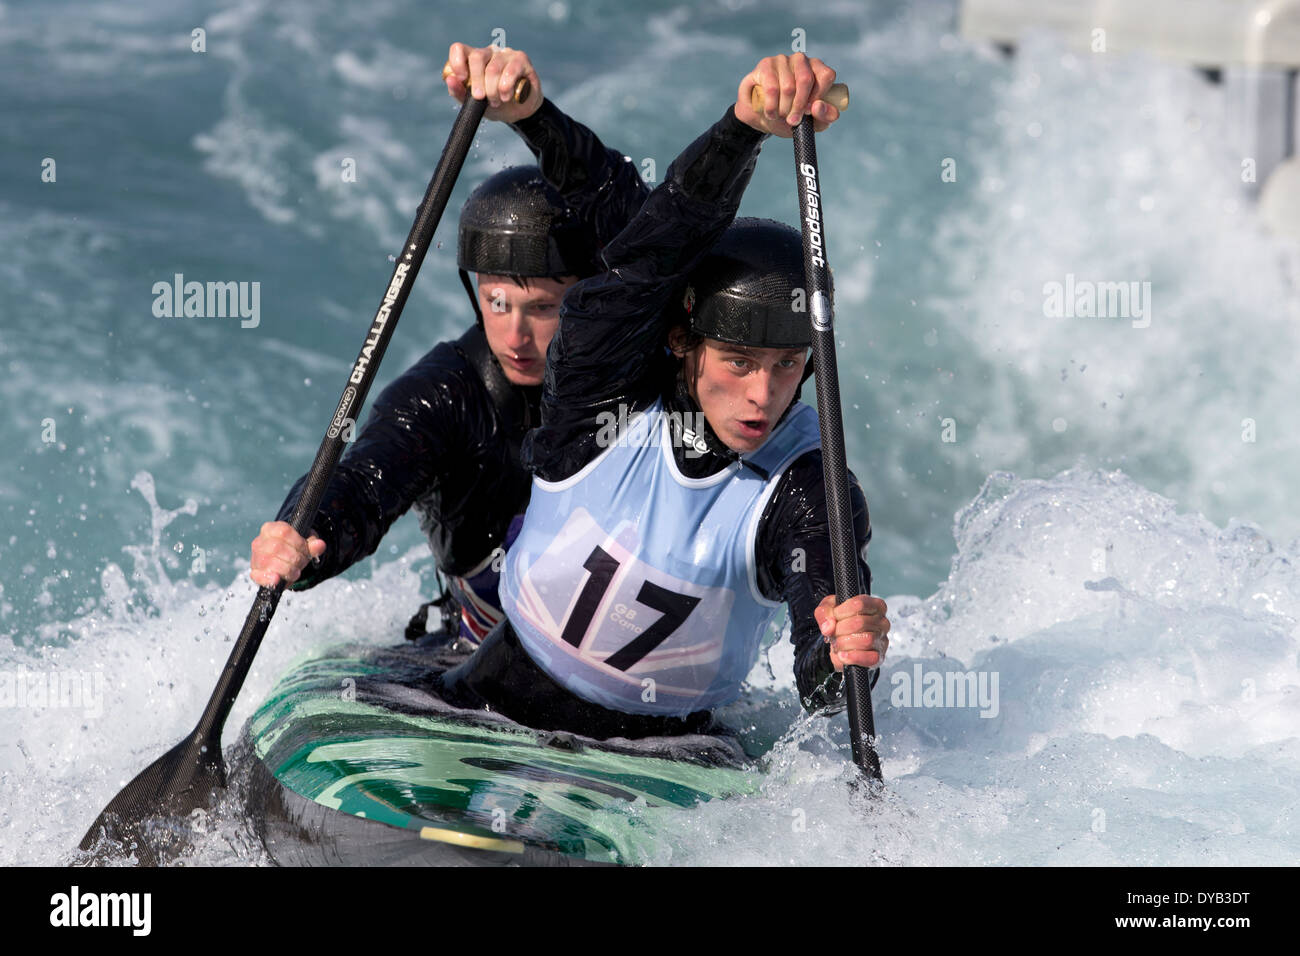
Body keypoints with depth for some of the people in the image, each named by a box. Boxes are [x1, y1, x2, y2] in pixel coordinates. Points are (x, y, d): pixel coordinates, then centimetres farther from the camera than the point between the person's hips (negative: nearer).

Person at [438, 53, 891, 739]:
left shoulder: (811, 491, -12)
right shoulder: (608, 393, -10)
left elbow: (819, 685, -26)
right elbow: (649, 258, -28)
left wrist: (841, 657, -51)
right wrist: (746, 125, -44)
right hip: (494, 704, 0)